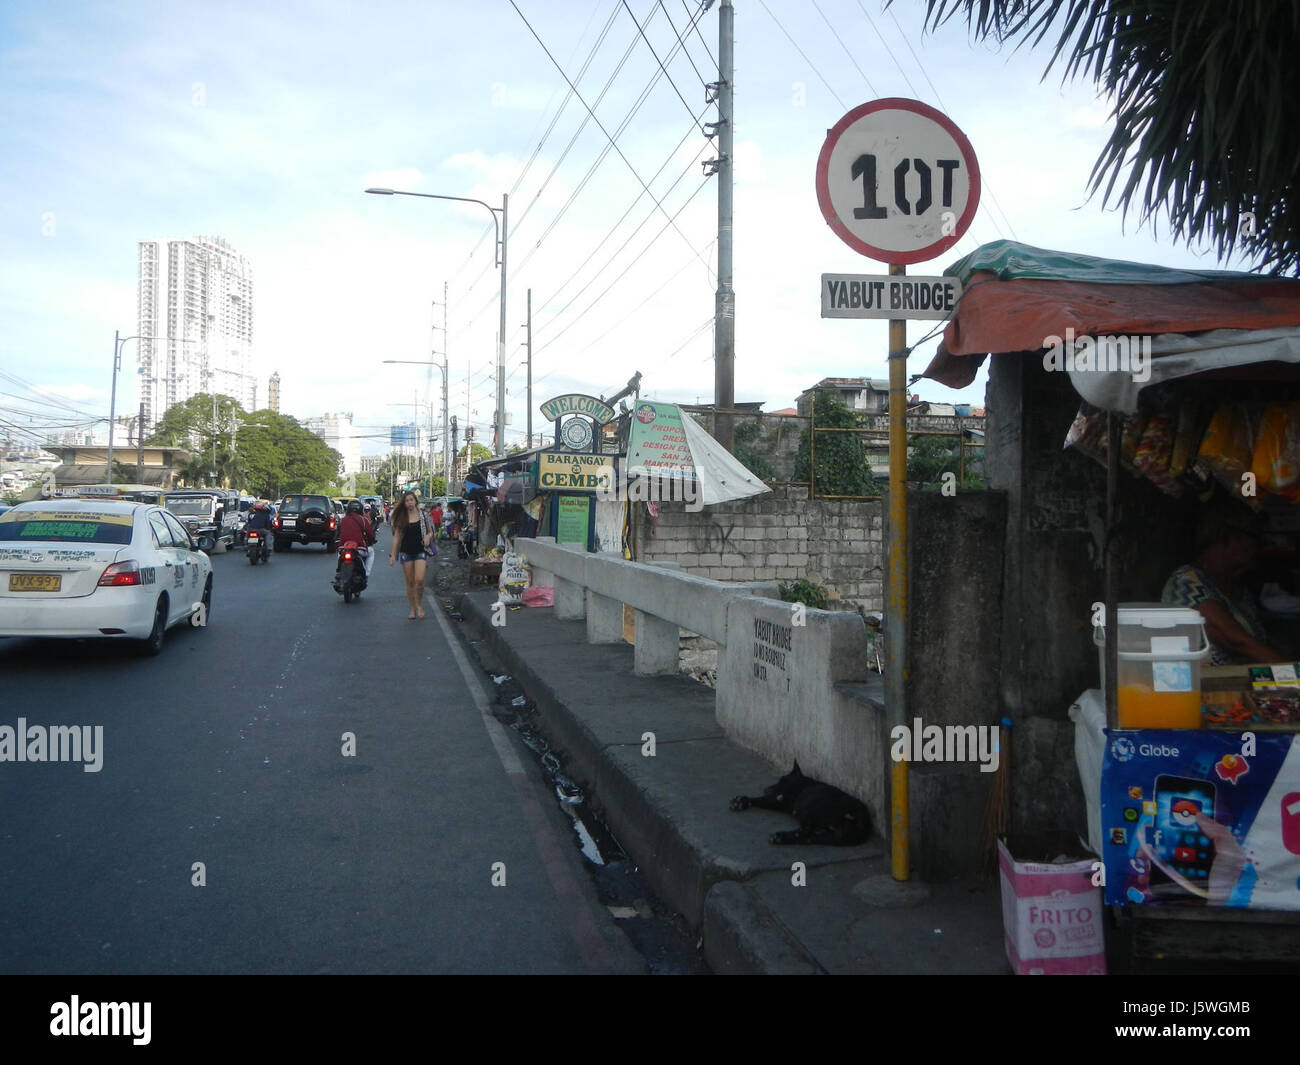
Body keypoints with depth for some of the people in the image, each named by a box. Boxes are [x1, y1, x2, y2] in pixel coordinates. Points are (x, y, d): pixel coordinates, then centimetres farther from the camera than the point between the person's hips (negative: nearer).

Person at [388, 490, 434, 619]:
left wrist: (428, 536, -11)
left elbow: (430, 531, 13)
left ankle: (419, 604, 7)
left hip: (420, 551, -1)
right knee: (410, 582, 4)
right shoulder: (401, 518, 3)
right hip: (406, 552, 1)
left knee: (419, 580, -16)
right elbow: (396, 536, 3)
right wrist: (393, 554, -2)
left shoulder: (423, 515, 3)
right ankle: (412, 609, 16)